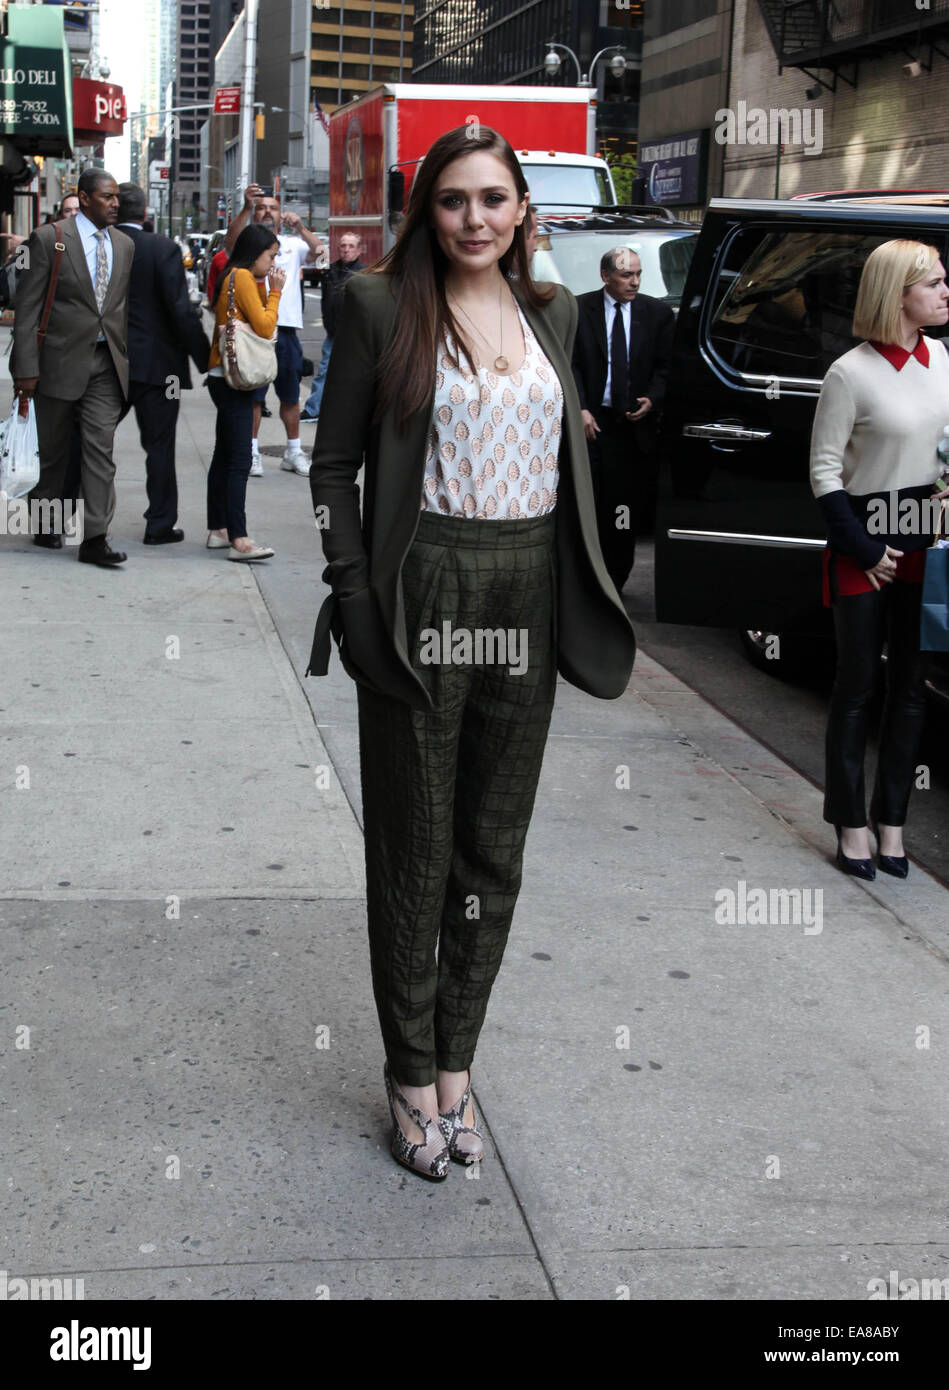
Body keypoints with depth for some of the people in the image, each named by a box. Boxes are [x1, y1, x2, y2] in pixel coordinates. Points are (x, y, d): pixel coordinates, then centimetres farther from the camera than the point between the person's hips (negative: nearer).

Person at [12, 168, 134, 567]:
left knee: (100, 448, -5)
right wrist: (26, 367, -13)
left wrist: (125, 359, 11)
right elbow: (27, 307, -7)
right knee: (54, 448, 9)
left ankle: (94, 537, -7)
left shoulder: (124, 244, 10)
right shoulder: (49, 238, -5)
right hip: (61, 360, -3)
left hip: (106, 361, 3)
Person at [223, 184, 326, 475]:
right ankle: (252, 453, 6)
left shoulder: (293, 245, 13)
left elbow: (318, 250, -3)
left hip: (287, 328, 3)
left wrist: (299, 227, -20)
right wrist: (246, 208, -32)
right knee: (252, 395, 0)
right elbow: (231, 240, -17)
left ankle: (293, 452, 21)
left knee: (291, 396, 11)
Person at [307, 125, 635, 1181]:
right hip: (423, 600, -4)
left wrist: (580, 599, 9)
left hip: (527, 605, 5)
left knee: (494, 851, 10)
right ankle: (412, 1076, 19)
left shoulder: (552, 311, 11)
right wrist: (353, 591, -11)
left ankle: (456, 1064, 25)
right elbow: (335, 461, -2)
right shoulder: (383, 307, -3)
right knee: (414, 849, 4)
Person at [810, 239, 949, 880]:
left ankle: (891, 821, 18)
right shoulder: (851, 373, -12)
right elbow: (824, 469, -8)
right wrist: (861, 547, -13)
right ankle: (852, 824, 14)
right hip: (865, 548, -5)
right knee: (858, 686, 4)